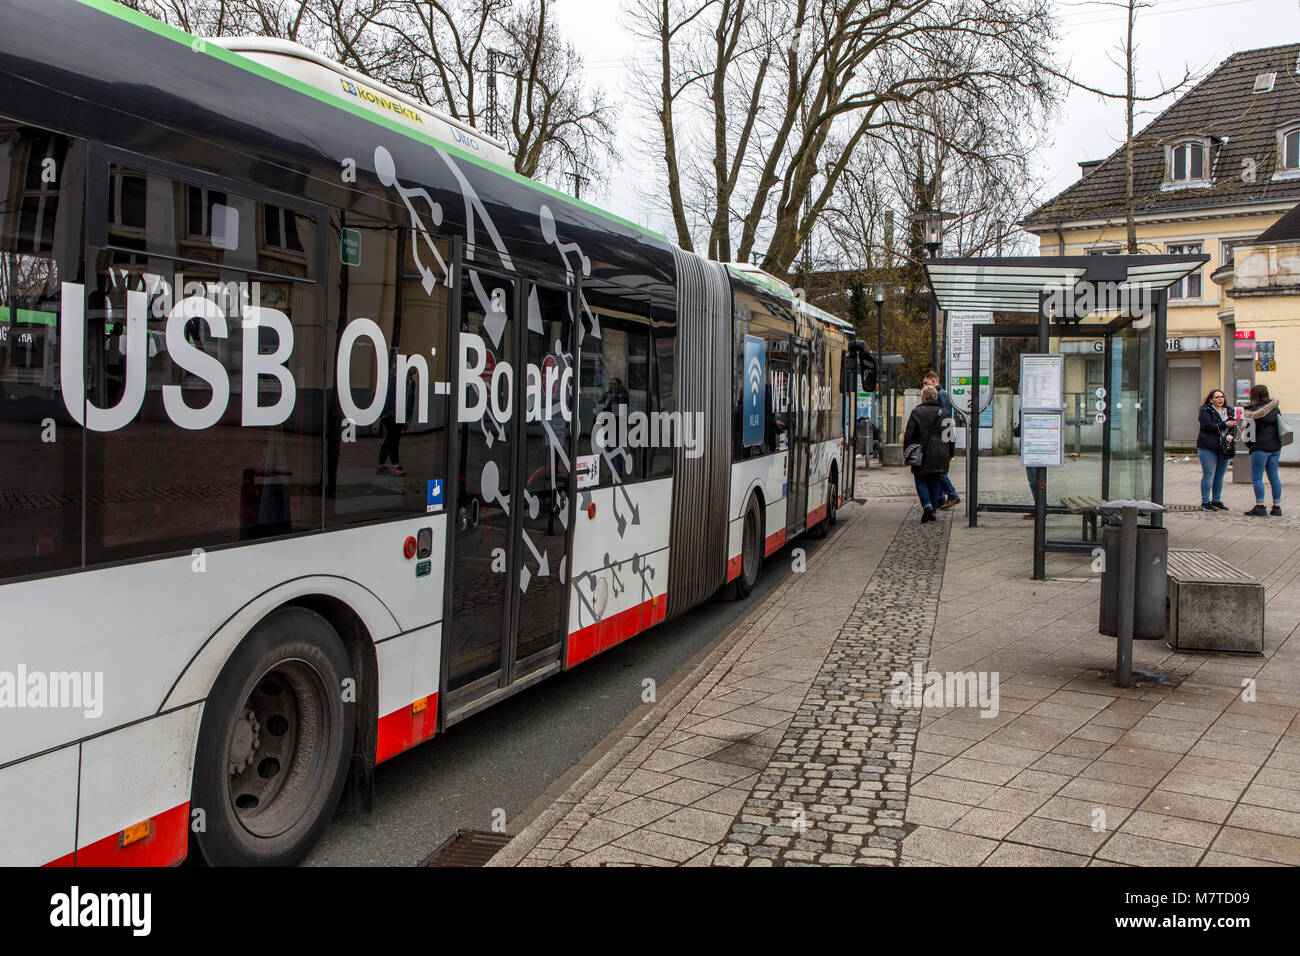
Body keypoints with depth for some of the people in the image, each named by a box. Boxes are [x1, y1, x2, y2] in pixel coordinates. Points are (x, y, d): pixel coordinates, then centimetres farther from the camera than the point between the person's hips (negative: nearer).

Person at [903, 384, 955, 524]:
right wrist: (950, 454, 20)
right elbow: (950, 435, 12)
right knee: (935, 482, 13)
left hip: (923, 454, -4)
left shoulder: (917, 412, -4)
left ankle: (927, 505, -19)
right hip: (940, 455, 4)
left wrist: (907, 452, 4)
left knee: (921, 481, 3)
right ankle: (933, 511, 13)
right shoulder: (943, 412, 8)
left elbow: (909, 434, -5)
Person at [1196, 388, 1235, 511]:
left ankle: (1216, 500, 16)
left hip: (1224, 448, 6)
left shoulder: (1228, 411, 17)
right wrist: (1224, 424, -19)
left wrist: (1231, 434, -12)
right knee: (1209, 474, -5)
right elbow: (1207, 425, -15)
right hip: (1208, 447, -6)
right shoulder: (1205, 411, -1)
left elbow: (1233, 426, 8)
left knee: (1220, 475, 8)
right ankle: (1205, 502, -1)